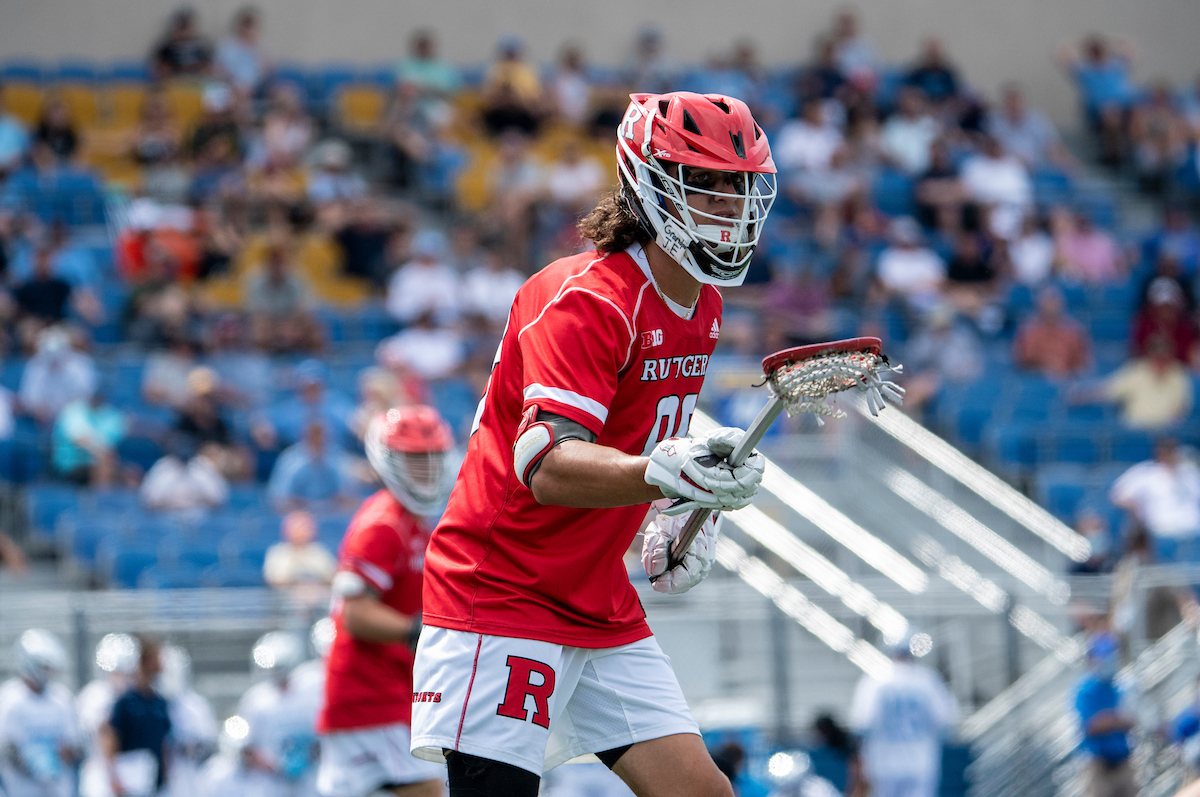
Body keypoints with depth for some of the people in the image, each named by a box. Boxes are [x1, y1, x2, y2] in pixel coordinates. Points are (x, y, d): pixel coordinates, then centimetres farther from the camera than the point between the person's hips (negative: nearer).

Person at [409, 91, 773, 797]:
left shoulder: (701, 306, 8)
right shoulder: (587, 301, -20)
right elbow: (545, 465, -33)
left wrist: (686, 516, 6)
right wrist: (662, 473, -51)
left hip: (603, 607, 8)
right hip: (500, 598, -8)